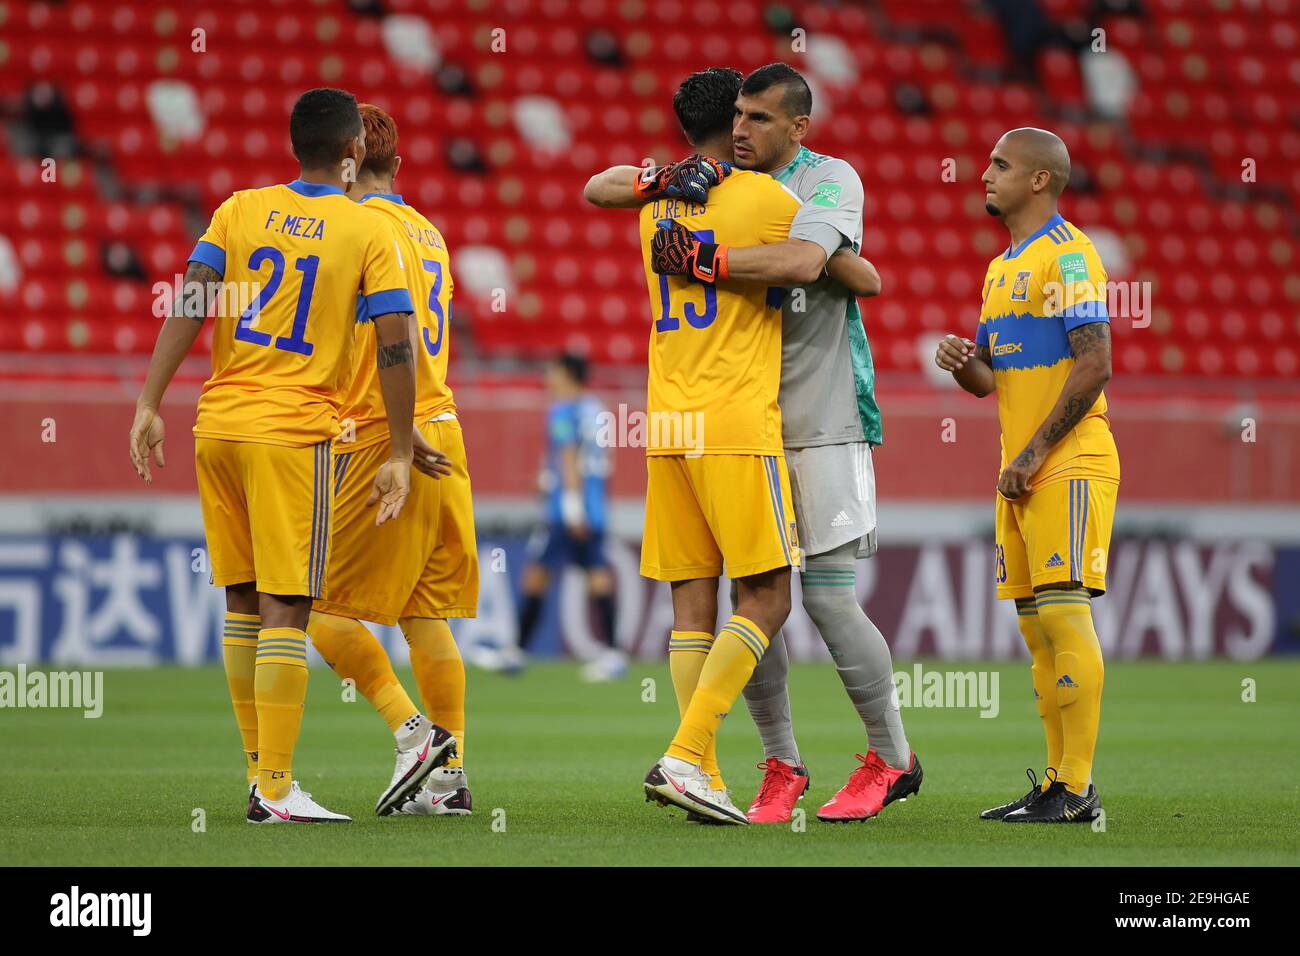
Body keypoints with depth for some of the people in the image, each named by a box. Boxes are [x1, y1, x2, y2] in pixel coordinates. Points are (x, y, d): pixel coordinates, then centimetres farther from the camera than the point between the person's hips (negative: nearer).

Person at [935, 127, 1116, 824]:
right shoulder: (1002, 268, 19)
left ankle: (1076, 790, -12)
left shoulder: (1068, 254, -10)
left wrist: (1036, 453, -18)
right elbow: (988, 379, 23)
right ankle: (1058, 782, 13)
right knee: (1036, 626, 8)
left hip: (1068, 467, -9)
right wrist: (961, 362, 0)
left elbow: (1094, 366, -17)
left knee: (1064, 613, -12)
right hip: (1020, 473, 9)